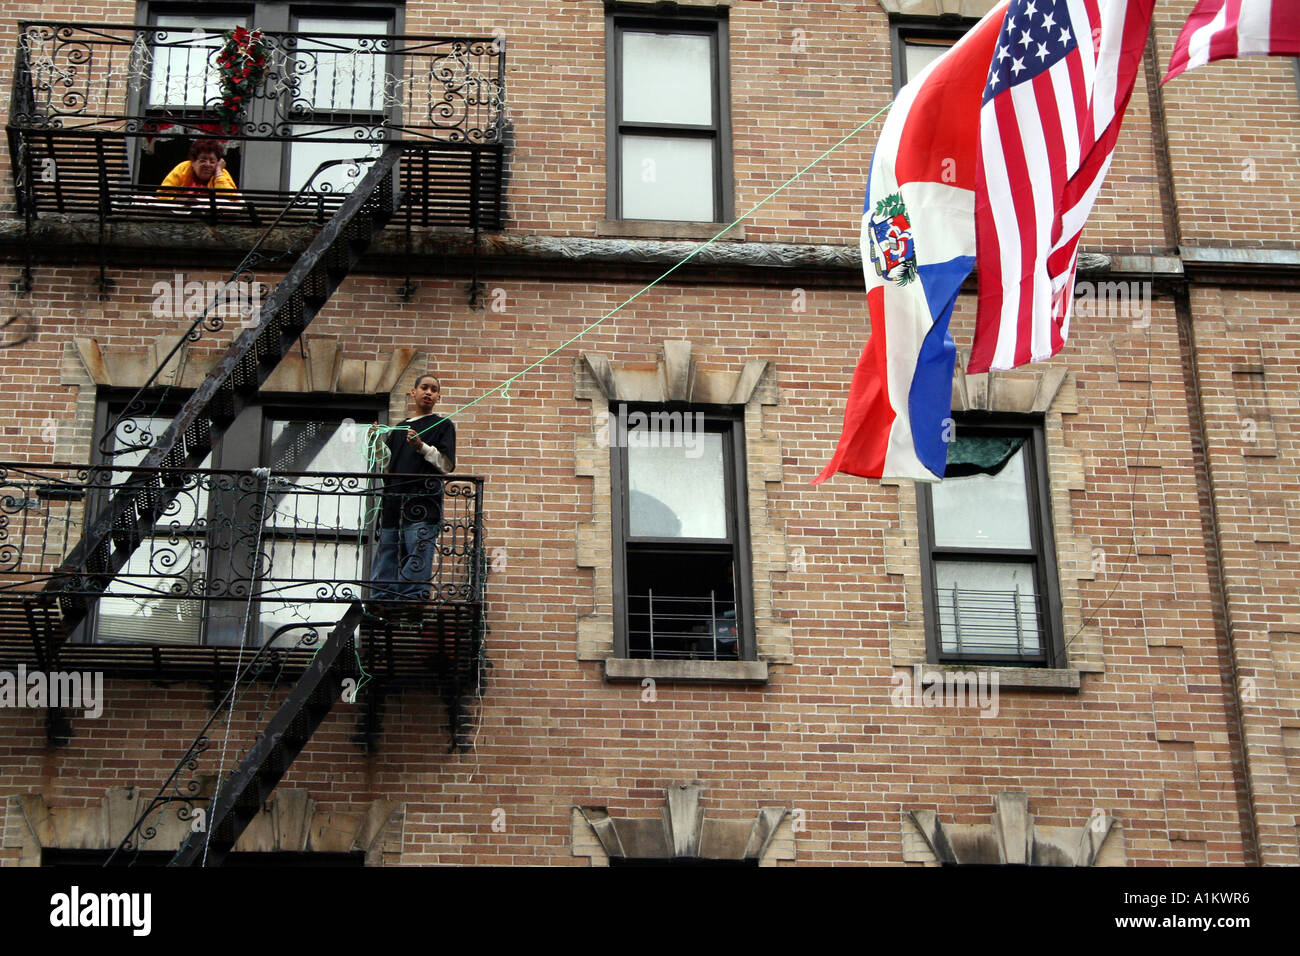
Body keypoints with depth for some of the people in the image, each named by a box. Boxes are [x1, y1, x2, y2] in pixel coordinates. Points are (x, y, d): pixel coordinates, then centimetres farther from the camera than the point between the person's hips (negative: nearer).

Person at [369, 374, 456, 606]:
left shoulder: (442, 425, 10)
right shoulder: (400, 428, 26)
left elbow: (447, 465, -1)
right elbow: (386, 466, 23)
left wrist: (421, 446, -14)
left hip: (423, 509, -6)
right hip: (392, 508, 6)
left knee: (414, 580, -13)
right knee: (381, 583, 1)